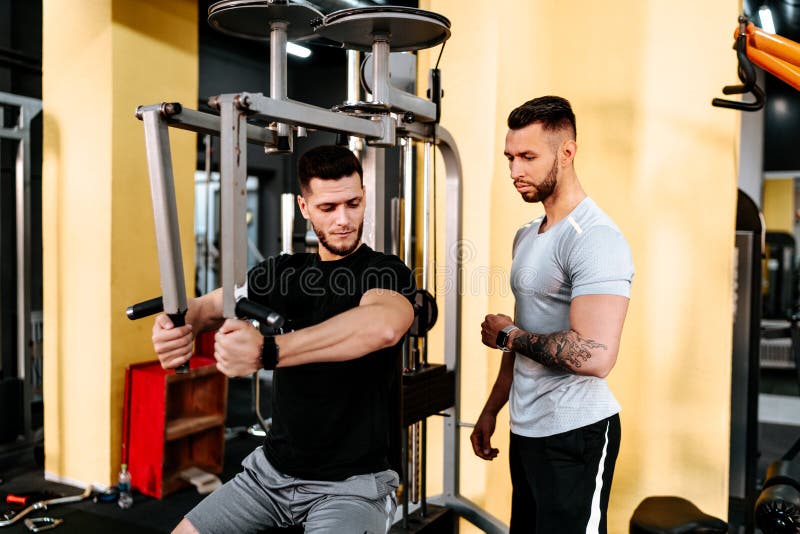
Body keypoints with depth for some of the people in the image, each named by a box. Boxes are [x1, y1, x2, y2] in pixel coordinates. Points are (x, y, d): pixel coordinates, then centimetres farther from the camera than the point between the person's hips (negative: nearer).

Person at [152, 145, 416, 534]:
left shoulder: (386, 272, -12)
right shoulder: (284, 270, 7)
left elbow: (382, 327, -35)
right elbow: (210, 305, -4)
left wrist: (267, 351, -47)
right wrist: (174, 326, -28)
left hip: (352, 483, -5)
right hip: (273, 469, 5)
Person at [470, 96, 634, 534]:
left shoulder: (596, 239, -18)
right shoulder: (526, 237, 11)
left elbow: (593, 356, -29)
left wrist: (506, 335, -15)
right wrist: (491, 411, 19)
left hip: (575, 436, -8)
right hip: (527, 430, 9)